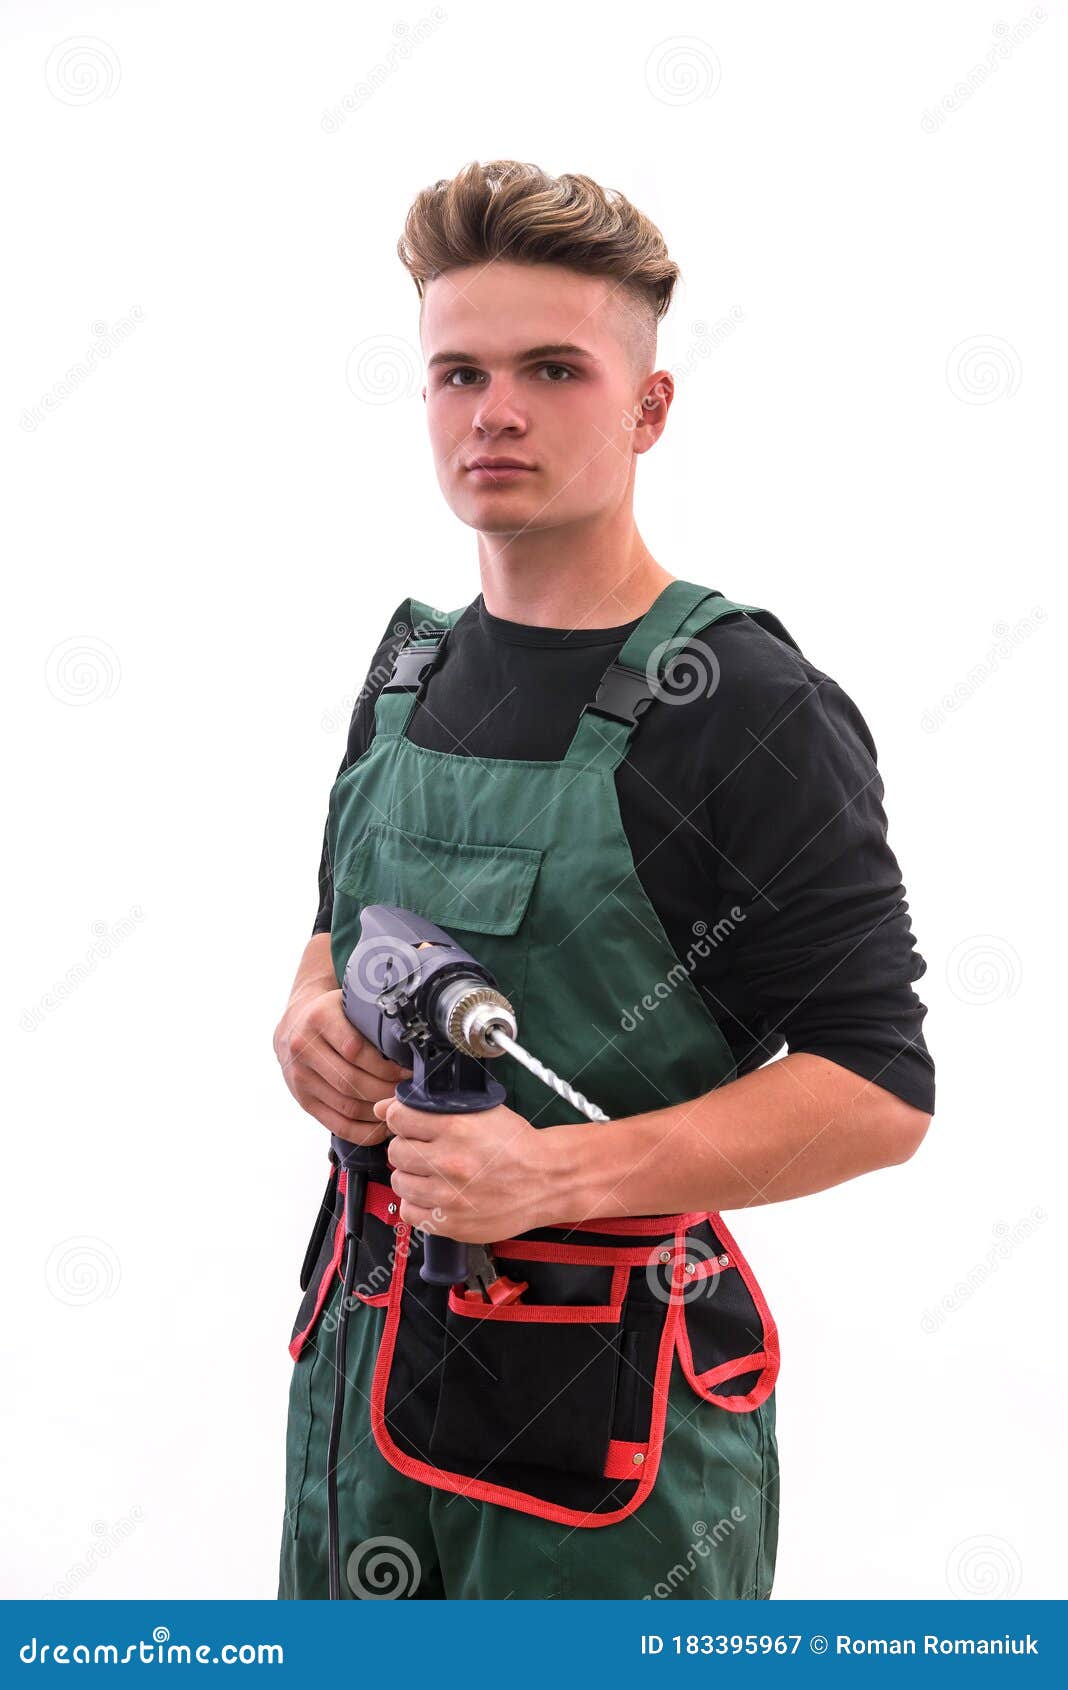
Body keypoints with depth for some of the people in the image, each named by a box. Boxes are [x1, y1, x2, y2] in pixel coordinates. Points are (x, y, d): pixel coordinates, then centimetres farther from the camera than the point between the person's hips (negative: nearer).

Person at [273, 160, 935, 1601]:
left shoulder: (756, 713, -16)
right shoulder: (410, 668, 6)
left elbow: (877, 1090, -18)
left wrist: (559, 1172, -27)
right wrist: (310, 1021, -4)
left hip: (604, 1394, -6)